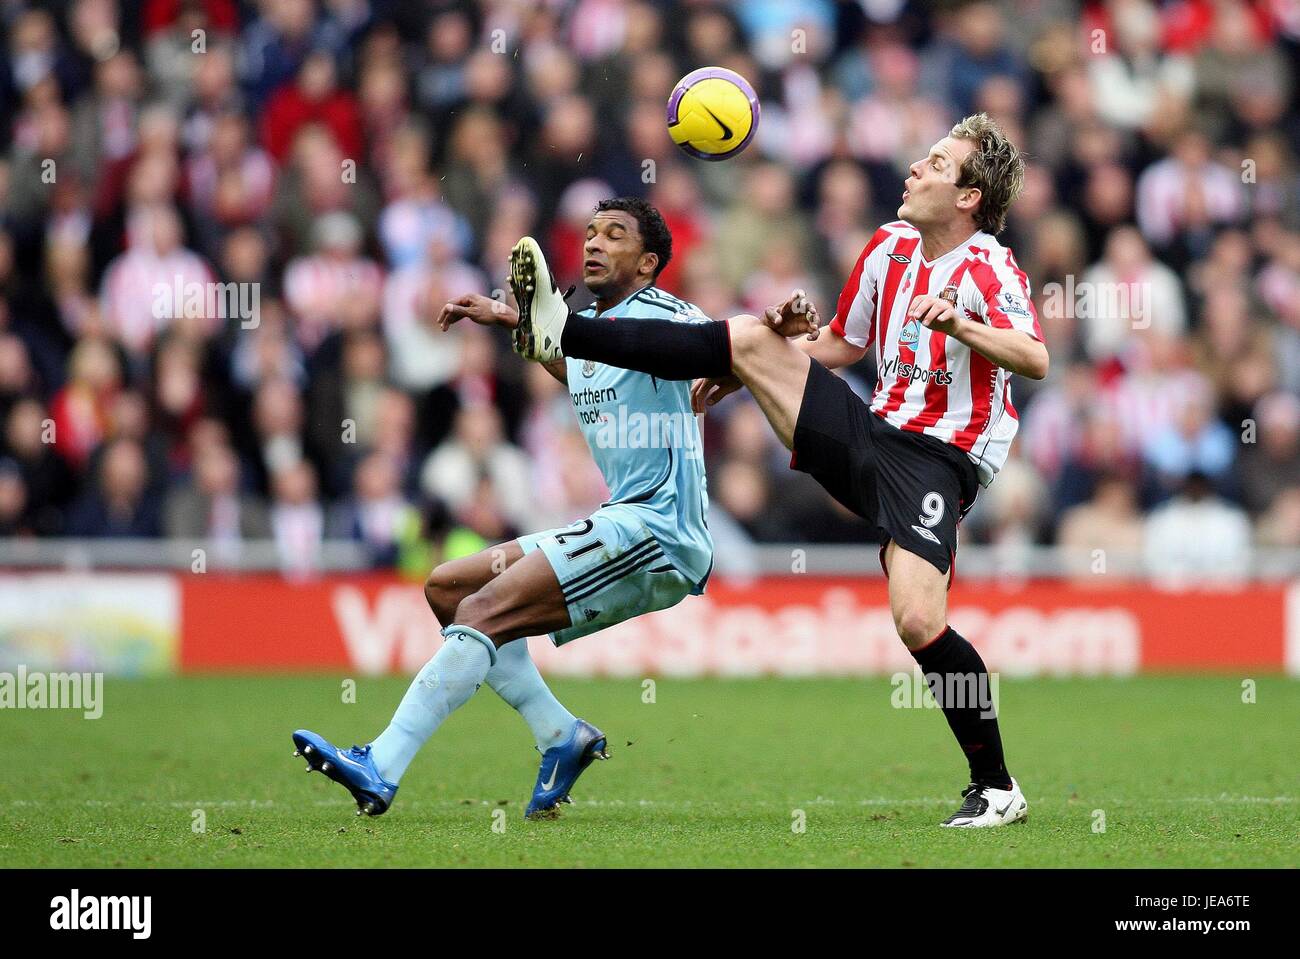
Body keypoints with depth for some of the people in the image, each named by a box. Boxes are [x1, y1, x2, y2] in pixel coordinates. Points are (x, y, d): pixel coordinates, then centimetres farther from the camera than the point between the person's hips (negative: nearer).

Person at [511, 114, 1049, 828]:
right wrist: (783, 347, 16)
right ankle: (561, 333, -1)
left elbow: (1035, 360, -29)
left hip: (936, 461, -7)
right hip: (872, 430, 7)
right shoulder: (890, 246, 12)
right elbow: (844, 346, 27)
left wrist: (958, 323, -41)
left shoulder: (989, 271, -11)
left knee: (918, 622, -24)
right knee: (750, 338, -3)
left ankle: (997, 788, -9)